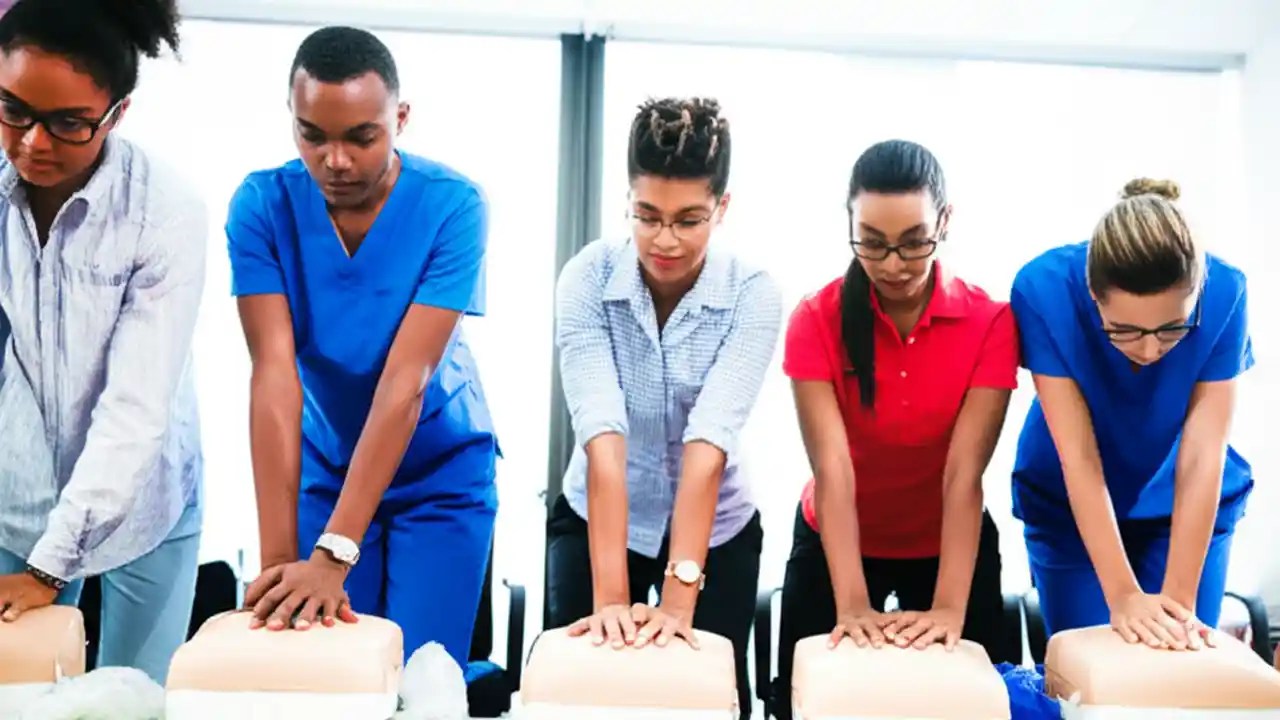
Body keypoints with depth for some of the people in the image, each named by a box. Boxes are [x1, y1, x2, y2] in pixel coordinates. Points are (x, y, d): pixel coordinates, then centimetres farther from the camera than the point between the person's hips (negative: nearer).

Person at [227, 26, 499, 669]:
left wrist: (334, 554, -34)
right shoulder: (262, 204, -16)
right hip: (324, 467, 2)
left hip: (440, 475, -2)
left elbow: (407, 379, -28)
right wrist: (277, 556, -29)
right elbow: (275, 374, -23)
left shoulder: (452, 205, -23)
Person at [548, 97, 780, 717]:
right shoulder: (588, 277, -20)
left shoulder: (752, 294, -20)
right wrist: (611, 594, -37)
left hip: (717, 531, 0)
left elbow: (708, 441, -31)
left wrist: (680, 595, -38)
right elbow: (602, 433, -30)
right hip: (595, 523, 0)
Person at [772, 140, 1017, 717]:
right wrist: (852, 605, -36)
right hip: (838, 545, 0)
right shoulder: (817, 319, -17)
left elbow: (964, 474, -25)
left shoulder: (989, 322, -17)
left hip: (947, 546, 0)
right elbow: (832, 468, -27)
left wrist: (951, 607, -36)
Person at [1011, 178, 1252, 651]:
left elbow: (1202, 458, -26)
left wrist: (1182, 600, -28)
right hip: (1070, 509, -1)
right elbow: (1079, 457, -29)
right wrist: (1123, 595, -31)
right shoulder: (1045, 290, -30)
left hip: (1186, 508, 1)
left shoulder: (1224, 294, -26)